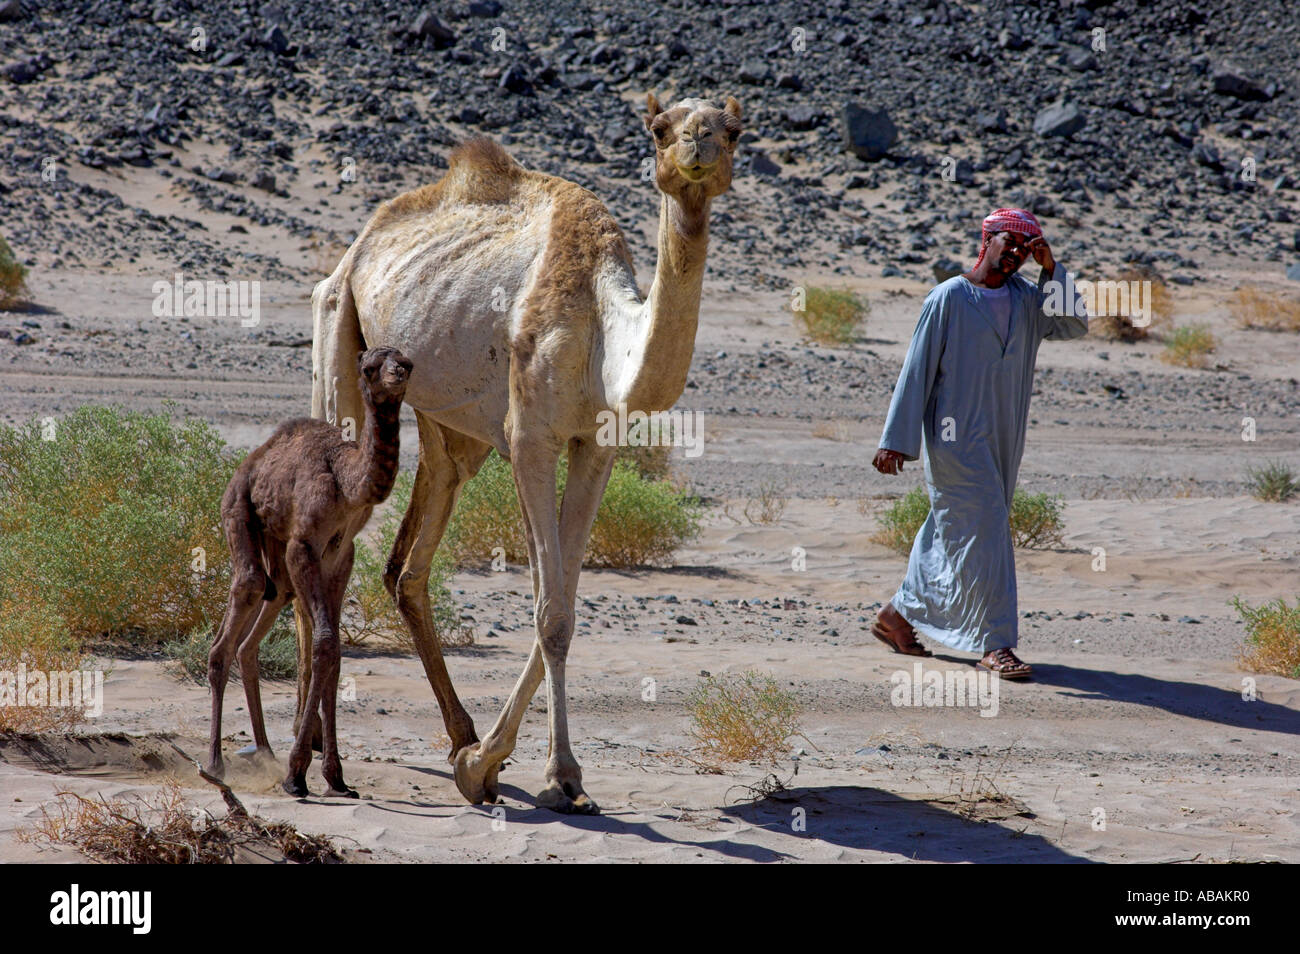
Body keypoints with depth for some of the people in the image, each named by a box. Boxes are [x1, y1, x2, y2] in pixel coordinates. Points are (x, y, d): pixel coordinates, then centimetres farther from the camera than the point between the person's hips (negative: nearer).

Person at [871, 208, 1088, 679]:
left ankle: (898, 615, 28)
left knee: (950, 534, 13)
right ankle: (995, 644, -7)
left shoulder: (1027, 299, 9)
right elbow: (917, 370, -7)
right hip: (957, 439, -6)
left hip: (1003, 440, 6)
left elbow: (1074, 324, -3)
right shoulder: (947, 298, -7)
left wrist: (1051, 268, -10)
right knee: (981, 533, -10)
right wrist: (896, 439, -9)